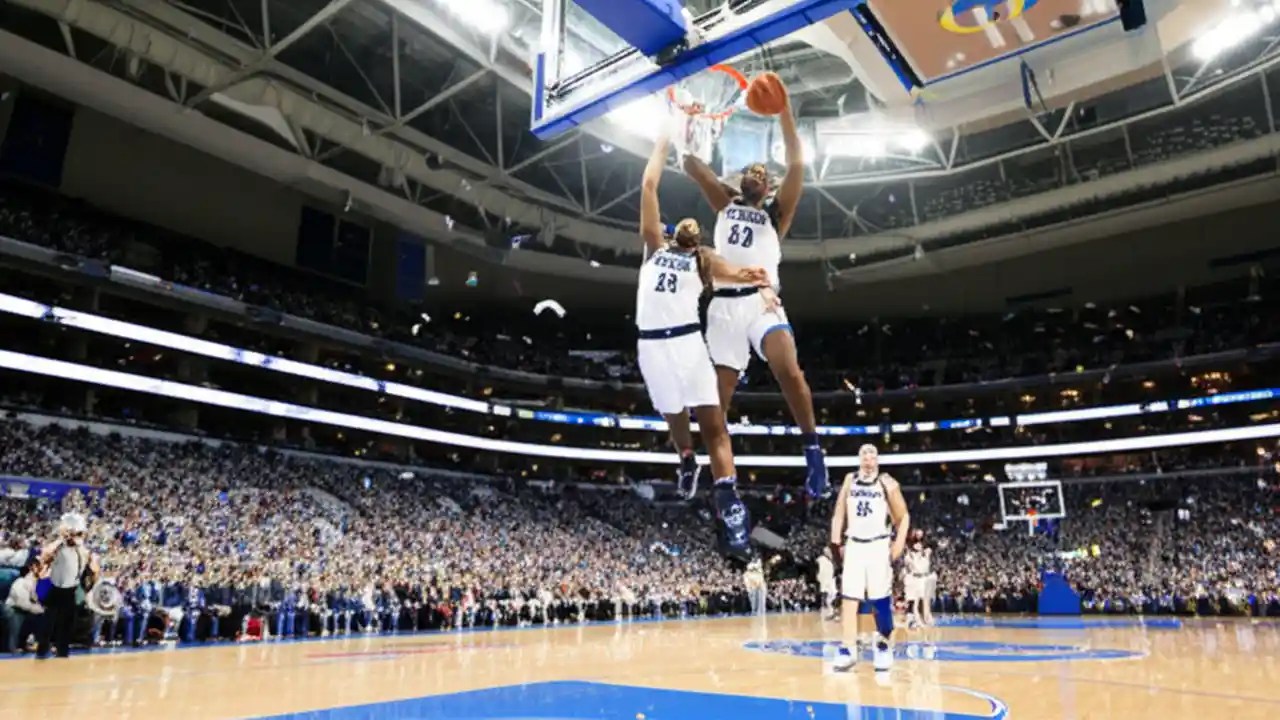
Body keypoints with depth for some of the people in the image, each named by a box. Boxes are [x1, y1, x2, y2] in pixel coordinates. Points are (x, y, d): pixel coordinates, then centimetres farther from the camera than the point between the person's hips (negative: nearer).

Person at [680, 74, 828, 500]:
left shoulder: (775, 210, 17)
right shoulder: (725, 203, 23)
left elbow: (796, 165, 4)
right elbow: (691, 164, 18)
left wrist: (784, 110, 2)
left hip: (762, 300, -2)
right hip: (724, 305, 2)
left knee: (789, 371, -26)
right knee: (717, 395, -1)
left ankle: (812, 447, -10)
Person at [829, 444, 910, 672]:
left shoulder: (887, 482, -1)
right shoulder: (850, 480, 8)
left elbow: (903, 516, 2)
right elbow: (839, 513, 12)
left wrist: (899, 542, -8)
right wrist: (836, 540, 4)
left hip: (879, 546, -2)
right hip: (854, 545, 2)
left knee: (881, 600, 1)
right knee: (849, 598, -3)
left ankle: (883, 645, 21)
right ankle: (849, 650, 0)